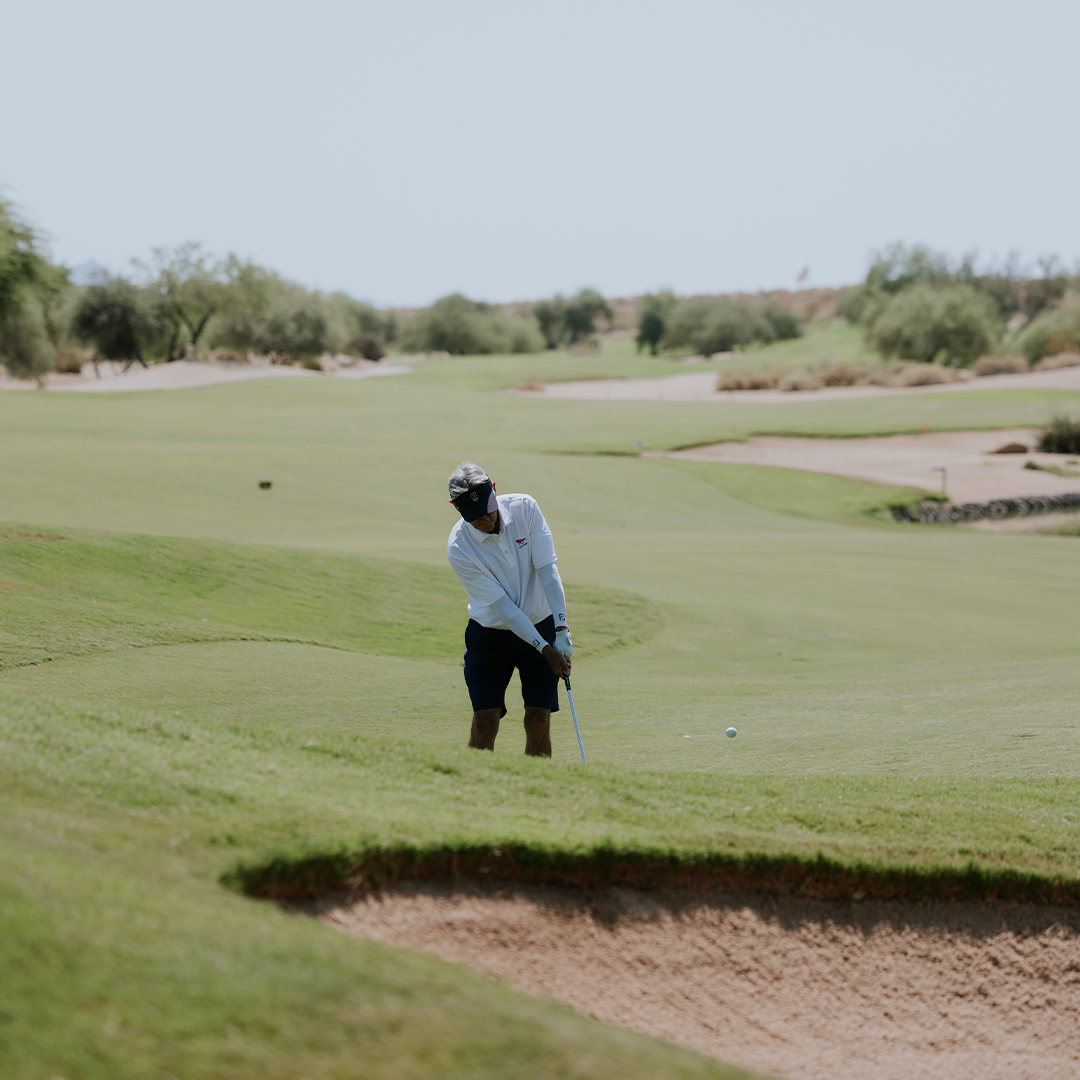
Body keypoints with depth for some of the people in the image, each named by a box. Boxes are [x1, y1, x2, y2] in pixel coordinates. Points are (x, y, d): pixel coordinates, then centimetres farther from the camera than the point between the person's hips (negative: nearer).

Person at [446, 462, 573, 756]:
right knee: (484, 724, -9)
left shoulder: (525, 508, -14)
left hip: (541, 626, 2)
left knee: (538, 721, -5)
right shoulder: (459, 549, -21)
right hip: (489, 634, -2)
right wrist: (545, 650, -24)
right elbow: (502, 605, -20)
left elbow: (547, 569, -15)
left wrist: (561, 629, -24)